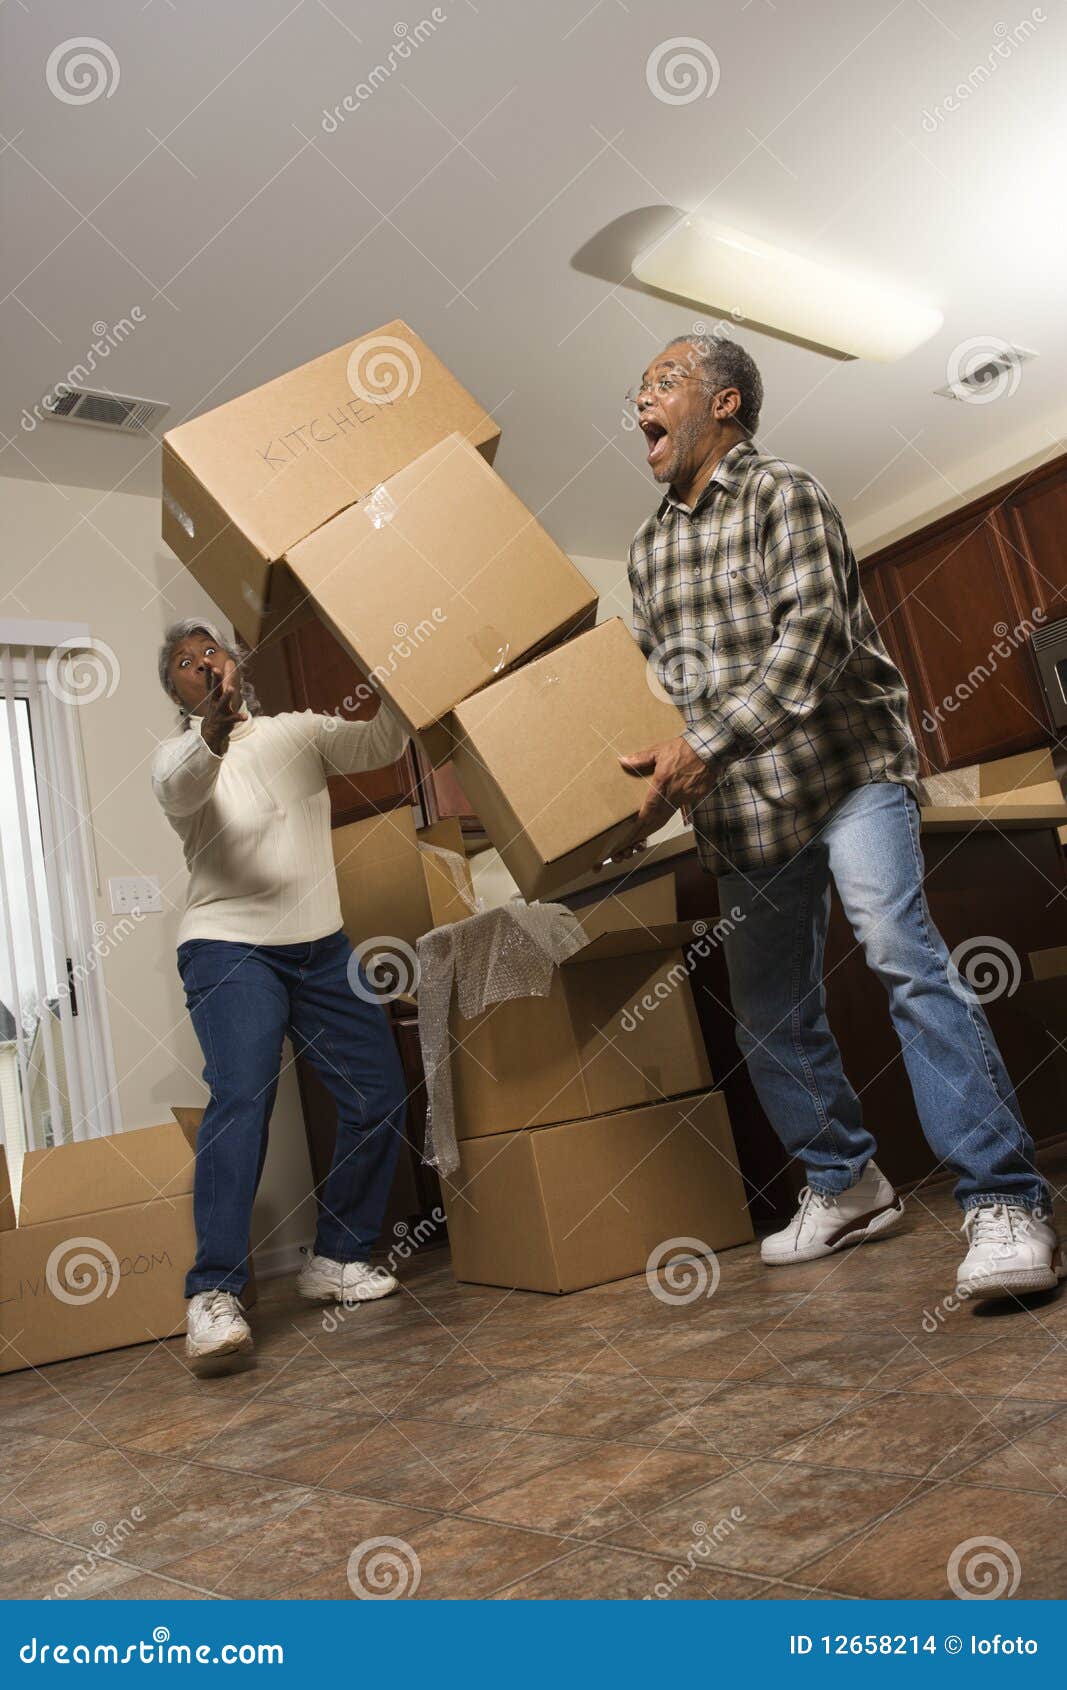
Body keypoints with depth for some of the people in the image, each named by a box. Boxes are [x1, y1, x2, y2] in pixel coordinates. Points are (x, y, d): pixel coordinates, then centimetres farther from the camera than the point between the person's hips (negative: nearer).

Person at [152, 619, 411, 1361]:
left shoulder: (299, 730, 11)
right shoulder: (179, 752, 5)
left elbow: (381, 745, -4)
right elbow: (181, 789, -20)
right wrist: (214, 731, -41)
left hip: (322, 945, 4)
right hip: (229, 947, -4)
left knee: (380, 1096, 2)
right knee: (242, 1096, -22)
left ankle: (336, 1259, 17)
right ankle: (215, 1294, -19)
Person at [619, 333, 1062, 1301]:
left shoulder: (781, 495, -4)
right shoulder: (649, 548, 16)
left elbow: (815, 633, -18)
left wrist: (706, 744, -26)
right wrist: (657, 763, 1)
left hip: (844, 770, -6)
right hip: (741, 806, 6)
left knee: (902, 954, -22)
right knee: (767, 1005, 7)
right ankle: (846, 1186, 24)